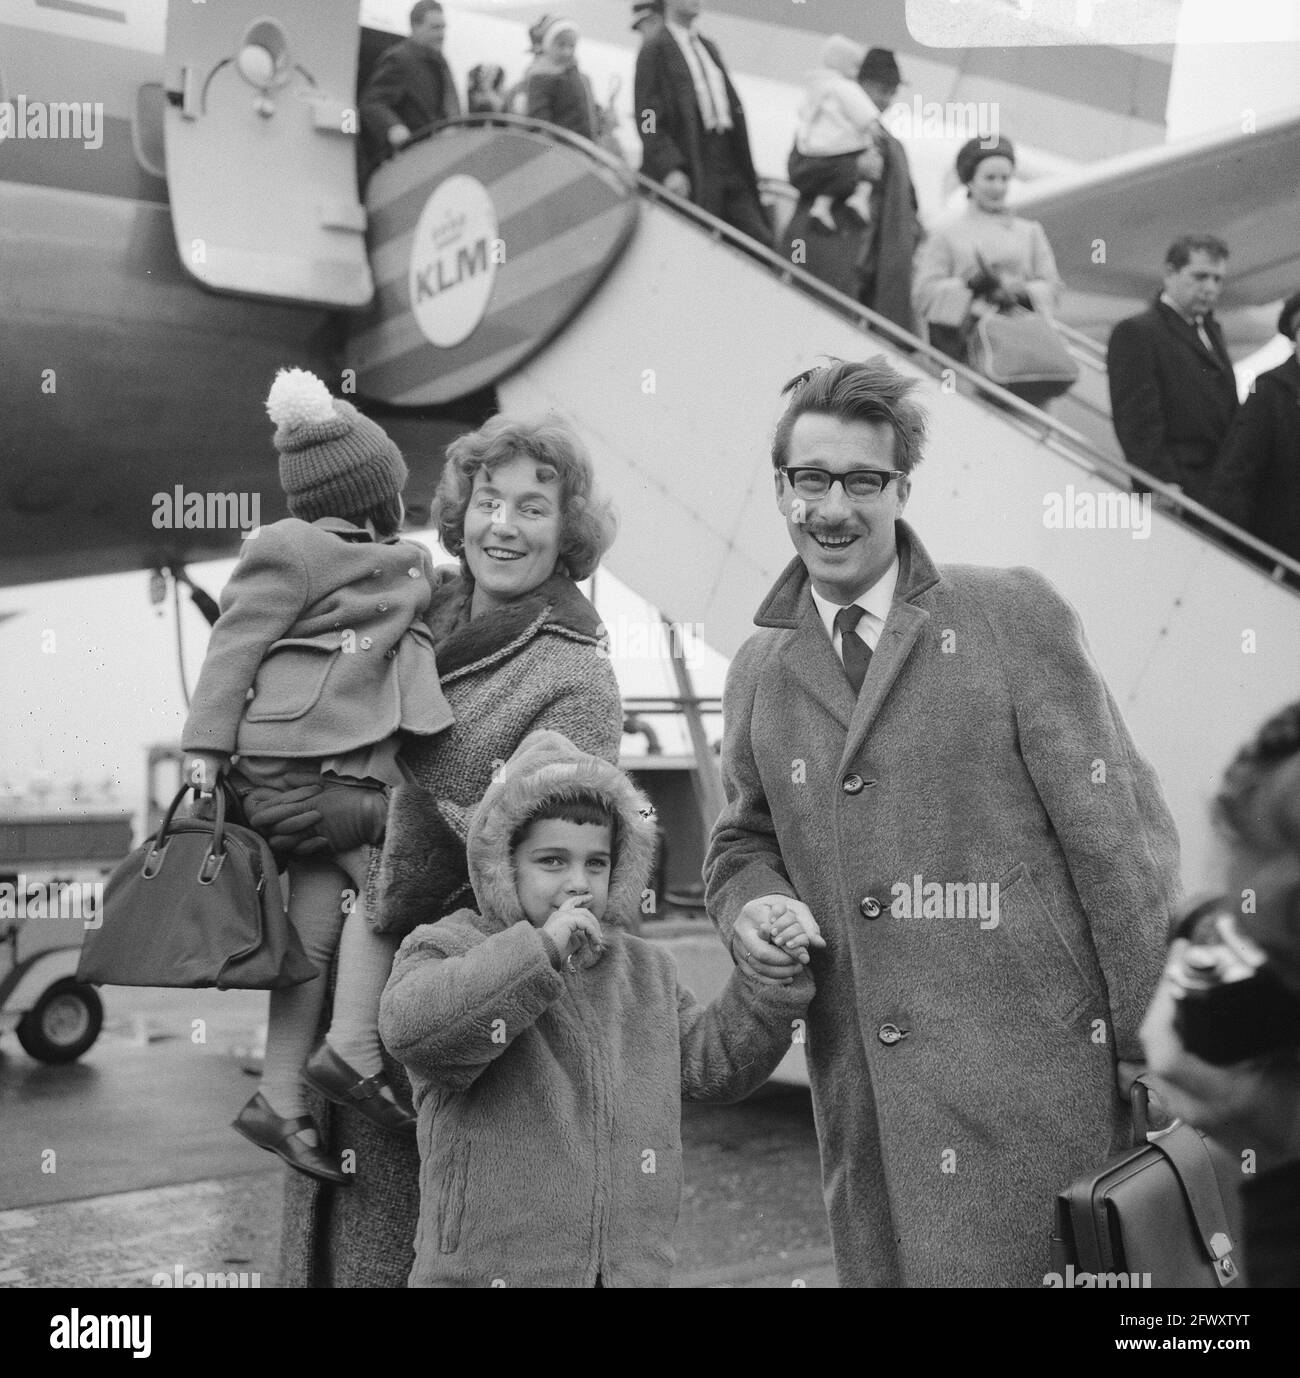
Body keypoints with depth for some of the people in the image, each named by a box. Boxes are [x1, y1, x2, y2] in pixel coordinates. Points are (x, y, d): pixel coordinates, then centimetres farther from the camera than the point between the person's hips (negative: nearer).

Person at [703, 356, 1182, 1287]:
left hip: (1035, 1068, -4)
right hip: (866, 1097, 4)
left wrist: (1160, 1051, -7)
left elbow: (1119, 832, -4)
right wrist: (748, 904, 0)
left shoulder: (1015, 614, -3)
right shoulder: (759, 671, 11)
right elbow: (745, 837, 23)